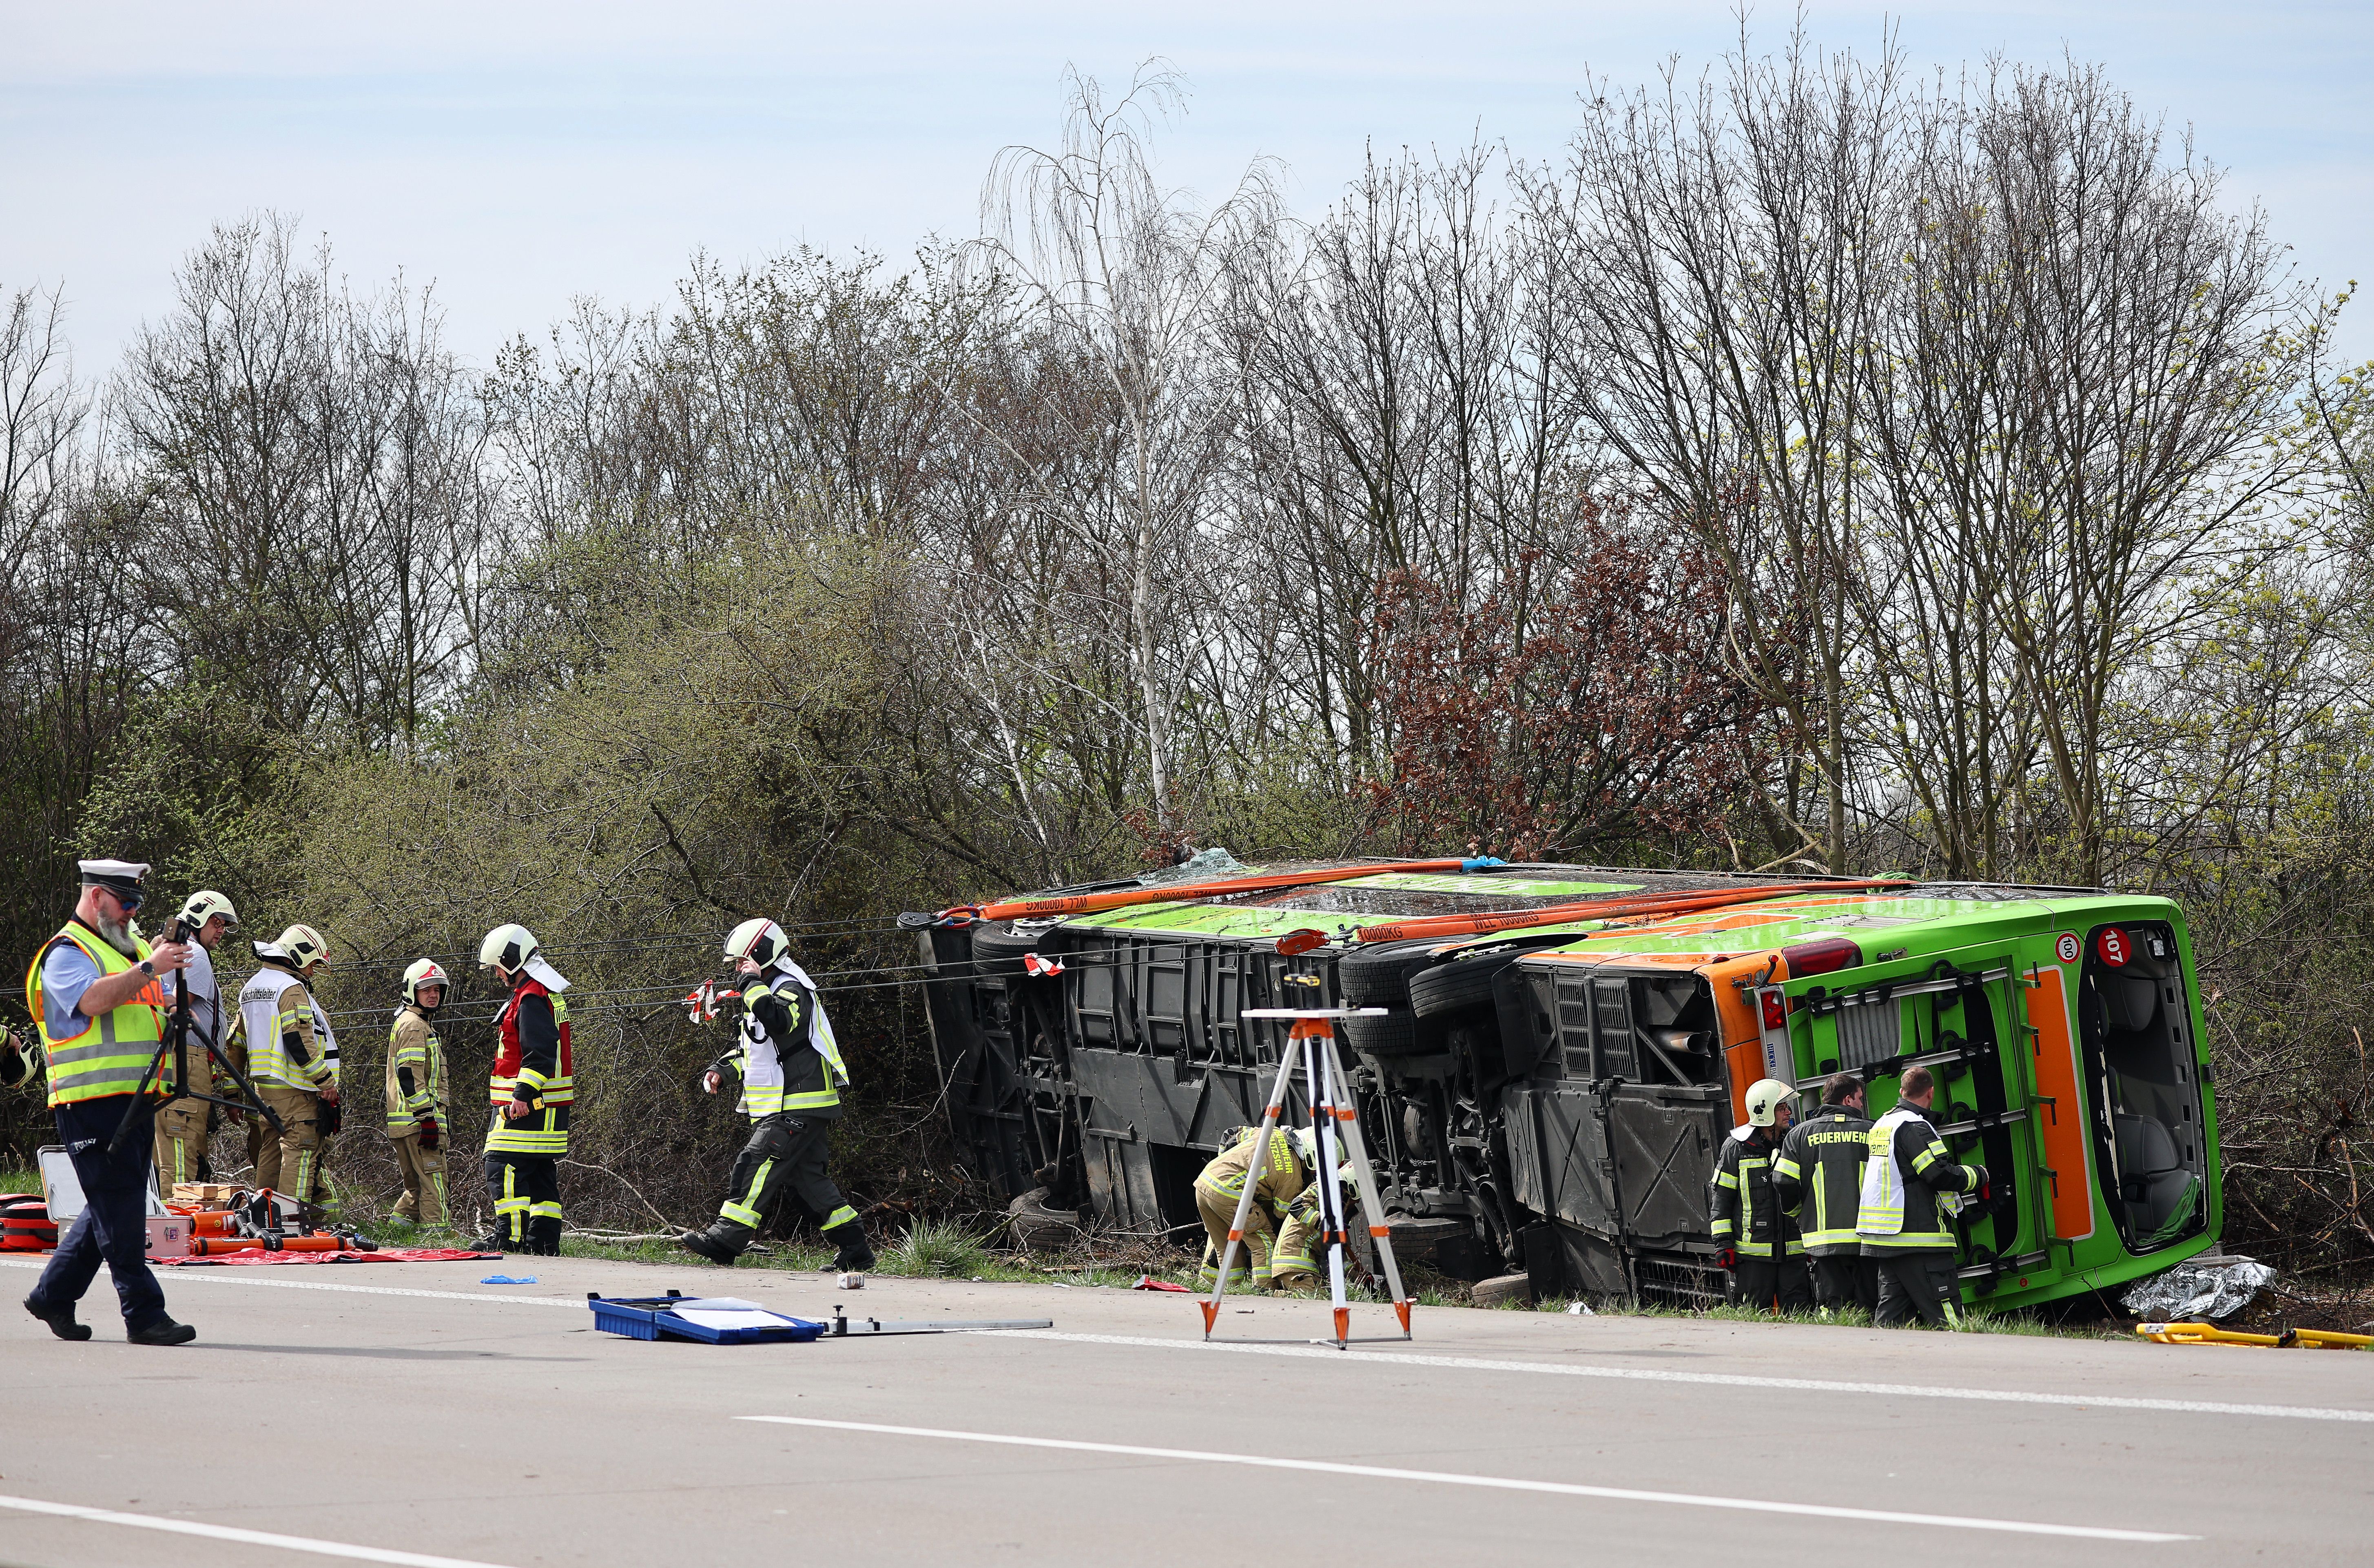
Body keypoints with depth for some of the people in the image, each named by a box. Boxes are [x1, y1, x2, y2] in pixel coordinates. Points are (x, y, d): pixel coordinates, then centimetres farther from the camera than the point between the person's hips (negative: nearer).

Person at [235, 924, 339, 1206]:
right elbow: (299, 1042, -21)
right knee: (301, 1151, -9)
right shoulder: (291, 989, -13)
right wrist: (327, 1082, -16)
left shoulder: (251, 986, 17)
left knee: (271, 1151, 14)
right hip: (293, 1087, -9)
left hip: (262, 1085, 9)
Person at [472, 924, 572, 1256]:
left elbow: (539, 1054, -23)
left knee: (504, 1166, -10)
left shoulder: (531, 998, -14)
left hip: (526, 1105, -11)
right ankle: (543, 1238, 11)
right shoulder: (549, 994, 19)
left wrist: (523, 1095, -24)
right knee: (542, 1171, 11)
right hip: (550, 1105, 11)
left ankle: (510, 1235, -12)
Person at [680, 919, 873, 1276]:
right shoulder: (769, 991, 21)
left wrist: (753, 984, -26)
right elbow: (753, 1046, 31)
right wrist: (722, 1068, 16)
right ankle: (855, 1250, 12)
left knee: (756, 1166, -14)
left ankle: (725, 1239, -16)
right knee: (806, 1179, 10)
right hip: (784, 1108, 11)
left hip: (798, 1108, -11)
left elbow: (779, 1022, -36)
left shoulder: (792, 989, -12)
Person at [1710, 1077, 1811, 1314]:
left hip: (1793, 1250, 4)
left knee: (1798, 1313, -2)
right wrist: (1724, 1243, -6)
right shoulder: (1737, 1147, -2)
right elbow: (1721, 1197, -1)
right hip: (1753, 1253, -4)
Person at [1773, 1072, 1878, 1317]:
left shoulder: (1801, 1134, 6)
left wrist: (1799, 1214, 20)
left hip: (1824, 1239, 1)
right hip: (1868, 1239, -1)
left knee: (1831, 1308, -1)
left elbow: (1783, 1183, 2)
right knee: (1869, 1312, 2)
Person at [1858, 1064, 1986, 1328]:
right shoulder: (1914, 1127, -11)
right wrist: (1979, 1175, -1)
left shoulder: (1881, 1125, 17)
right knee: (1947, 1319, -10)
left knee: (1889, 1320, 8)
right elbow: (1941, 1176, -17)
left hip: (1883, 1241, 9)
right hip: (1918, 1240, -9)